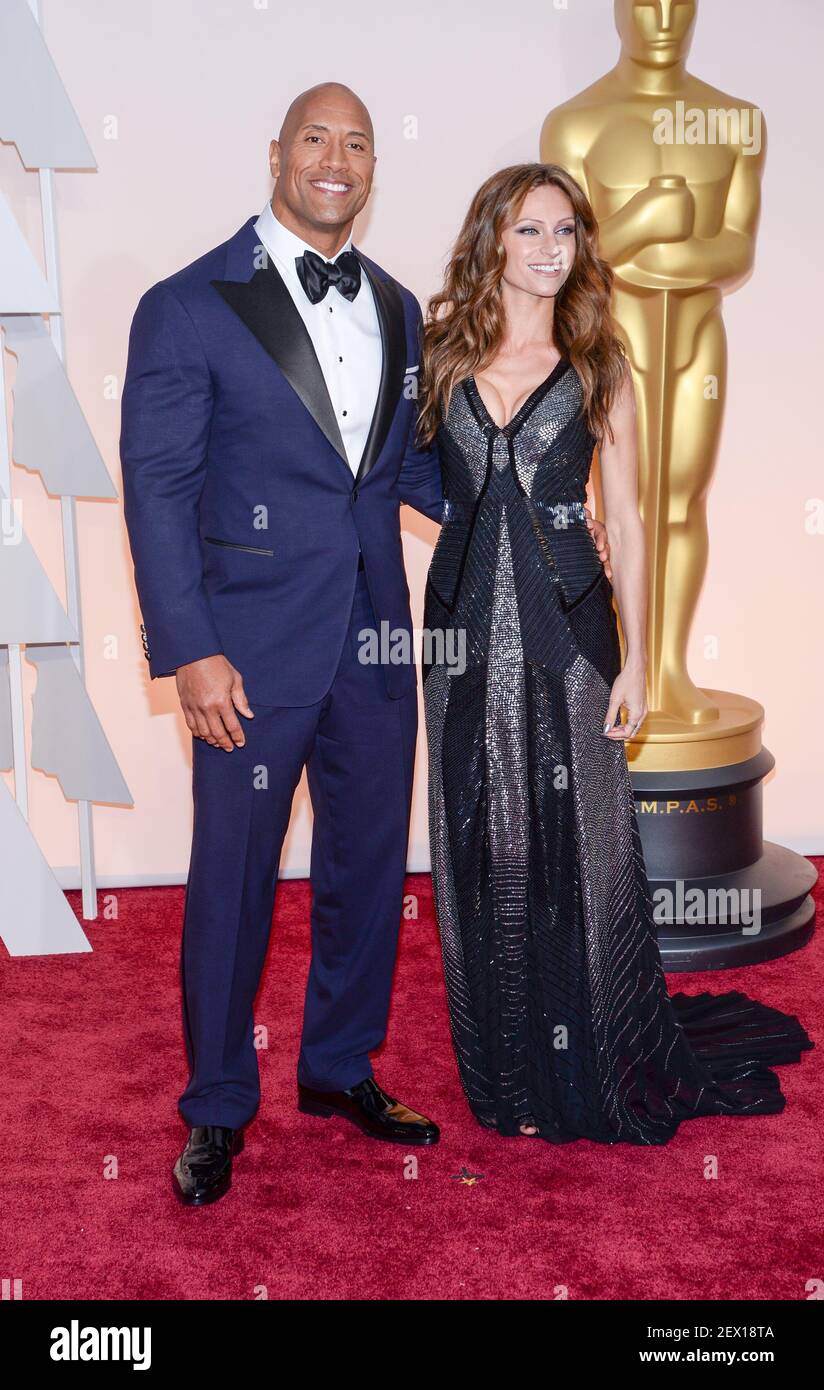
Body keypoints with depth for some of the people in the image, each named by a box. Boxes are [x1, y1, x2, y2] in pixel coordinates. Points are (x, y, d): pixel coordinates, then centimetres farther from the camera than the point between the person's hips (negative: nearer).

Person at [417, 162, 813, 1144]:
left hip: (567, 627, -1)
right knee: (486, 849, 9)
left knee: (577, 843, 4)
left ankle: (602, 1070, 25)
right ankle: (513, 1072, 27)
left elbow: (626, 526, 2)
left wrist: (635, 660, -2)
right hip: (465, 623, 2)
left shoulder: (598, 368, 3)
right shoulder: (442, 352, 5)